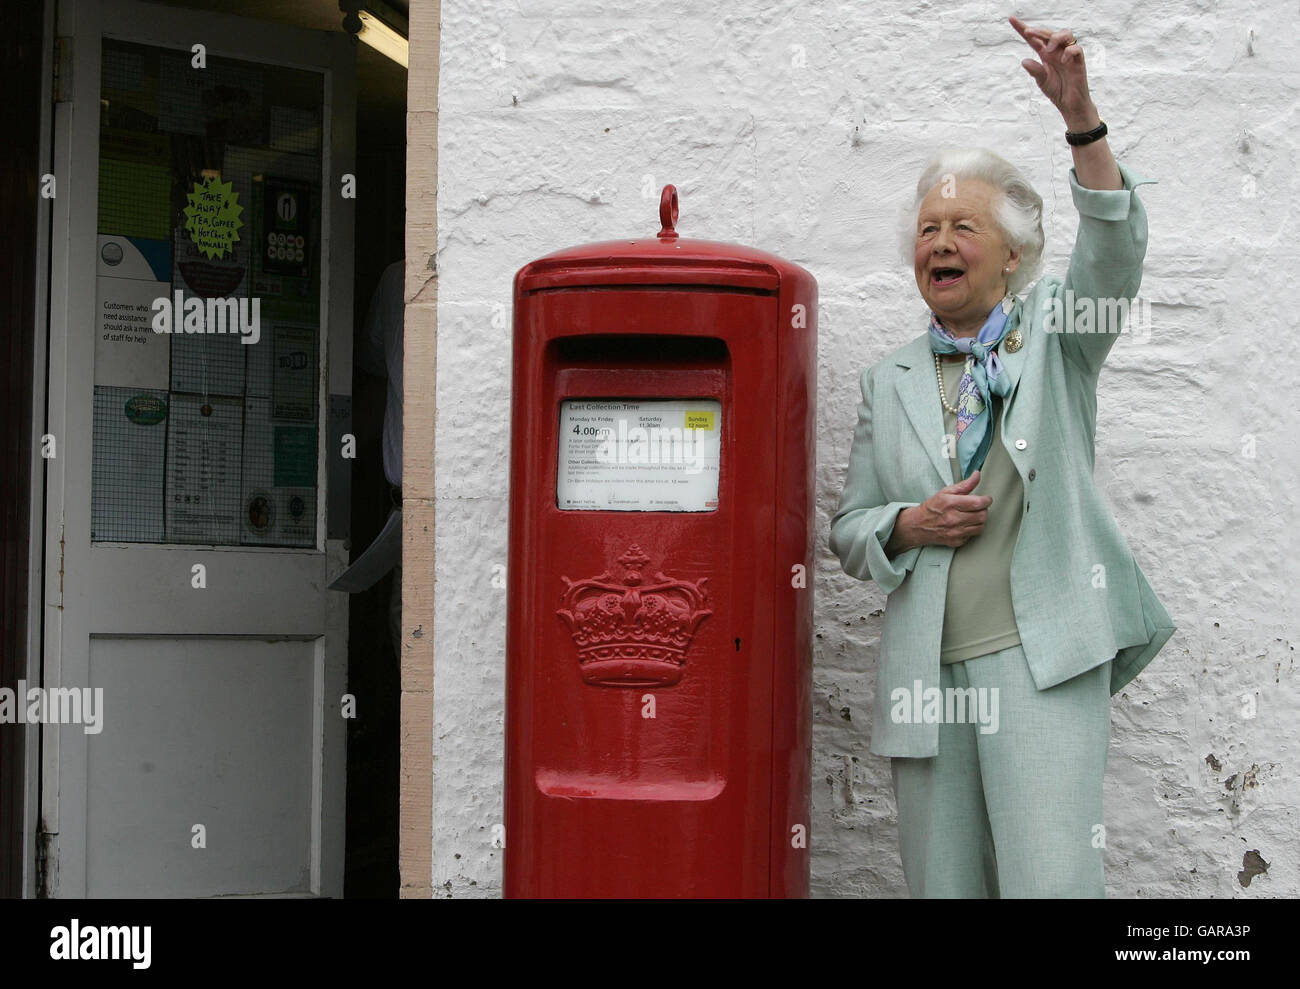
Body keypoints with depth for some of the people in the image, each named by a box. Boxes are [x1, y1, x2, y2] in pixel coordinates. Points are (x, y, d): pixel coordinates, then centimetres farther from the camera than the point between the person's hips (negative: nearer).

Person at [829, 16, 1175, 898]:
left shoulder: (1054, 337, 10)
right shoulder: (890, 382, 17)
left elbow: (1115, 251, -10)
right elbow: (848, 528, 18)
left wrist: (1081, 119, -23)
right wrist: (909, 525, -5)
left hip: (1043, 657, -3)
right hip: (928, 669, 3)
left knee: (1053, 880, -15)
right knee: (944, 885, 5)